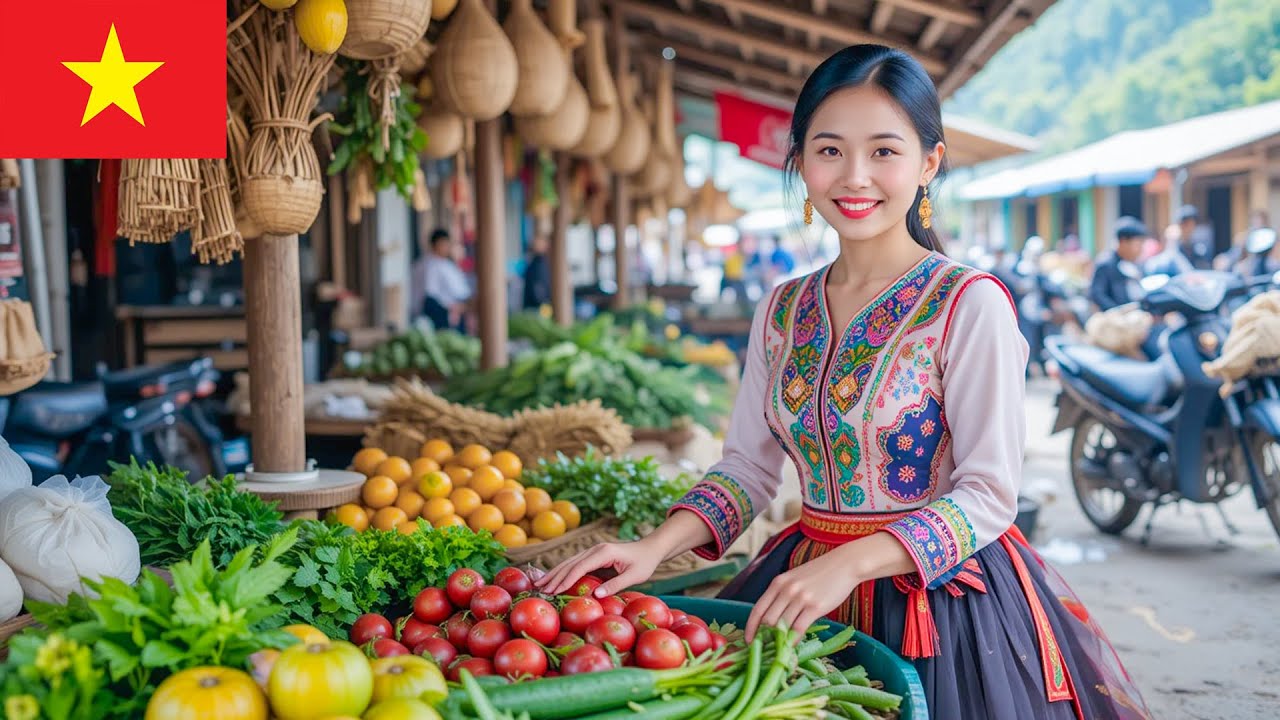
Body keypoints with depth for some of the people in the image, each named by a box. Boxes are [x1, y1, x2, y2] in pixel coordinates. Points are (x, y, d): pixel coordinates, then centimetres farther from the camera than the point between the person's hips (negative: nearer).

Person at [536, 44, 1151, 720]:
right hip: (804, 586, 5)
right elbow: (748, 464, 7)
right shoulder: (782, 310, 5)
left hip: (940, 595, -5)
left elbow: (988, 493, -15)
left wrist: (848, 564, -27)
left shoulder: (968, 303, -13)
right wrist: (656, 545, -10)